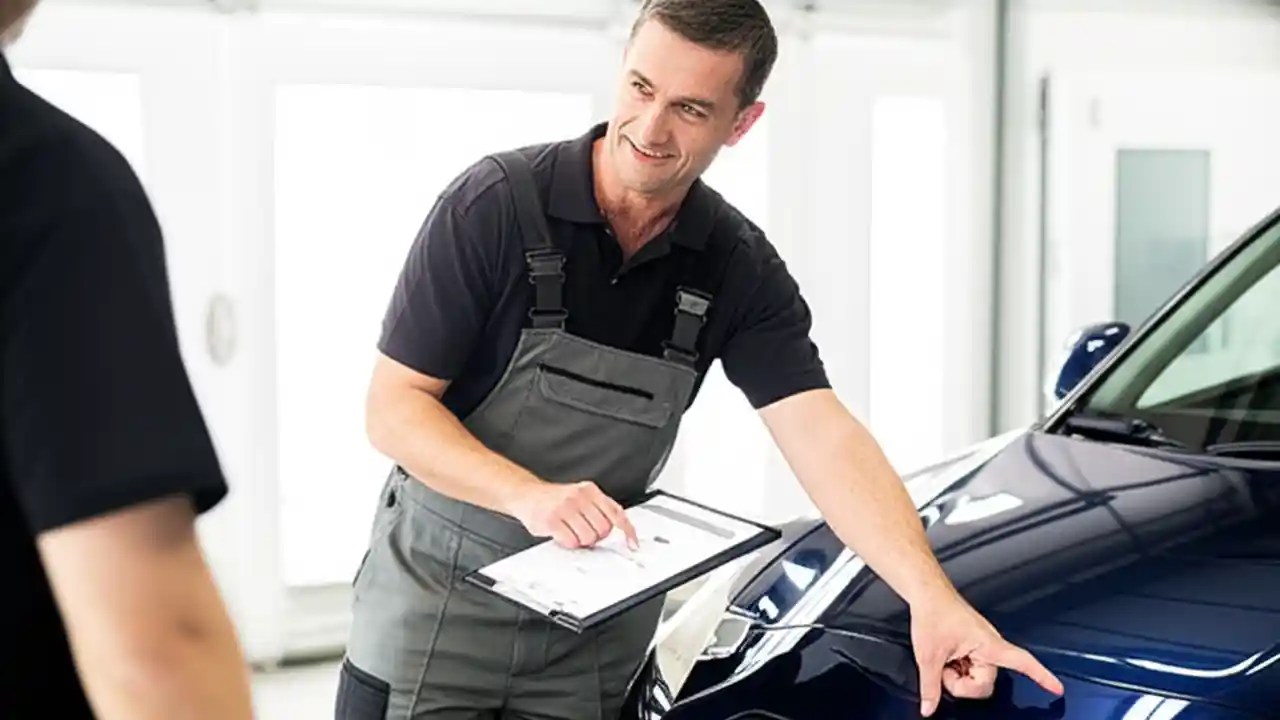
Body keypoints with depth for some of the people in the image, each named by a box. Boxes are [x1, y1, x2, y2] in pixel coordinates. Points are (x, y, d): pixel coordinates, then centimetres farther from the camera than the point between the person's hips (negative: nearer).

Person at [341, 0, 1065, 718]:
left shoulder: (740, 268, -7)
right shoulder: (497, 202, -17)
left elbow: (827, 441, -17)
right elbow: (395, 407, -15)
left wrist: (932, 599, -31)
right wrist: (530, 495, -32)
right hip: (435, 605, -3)